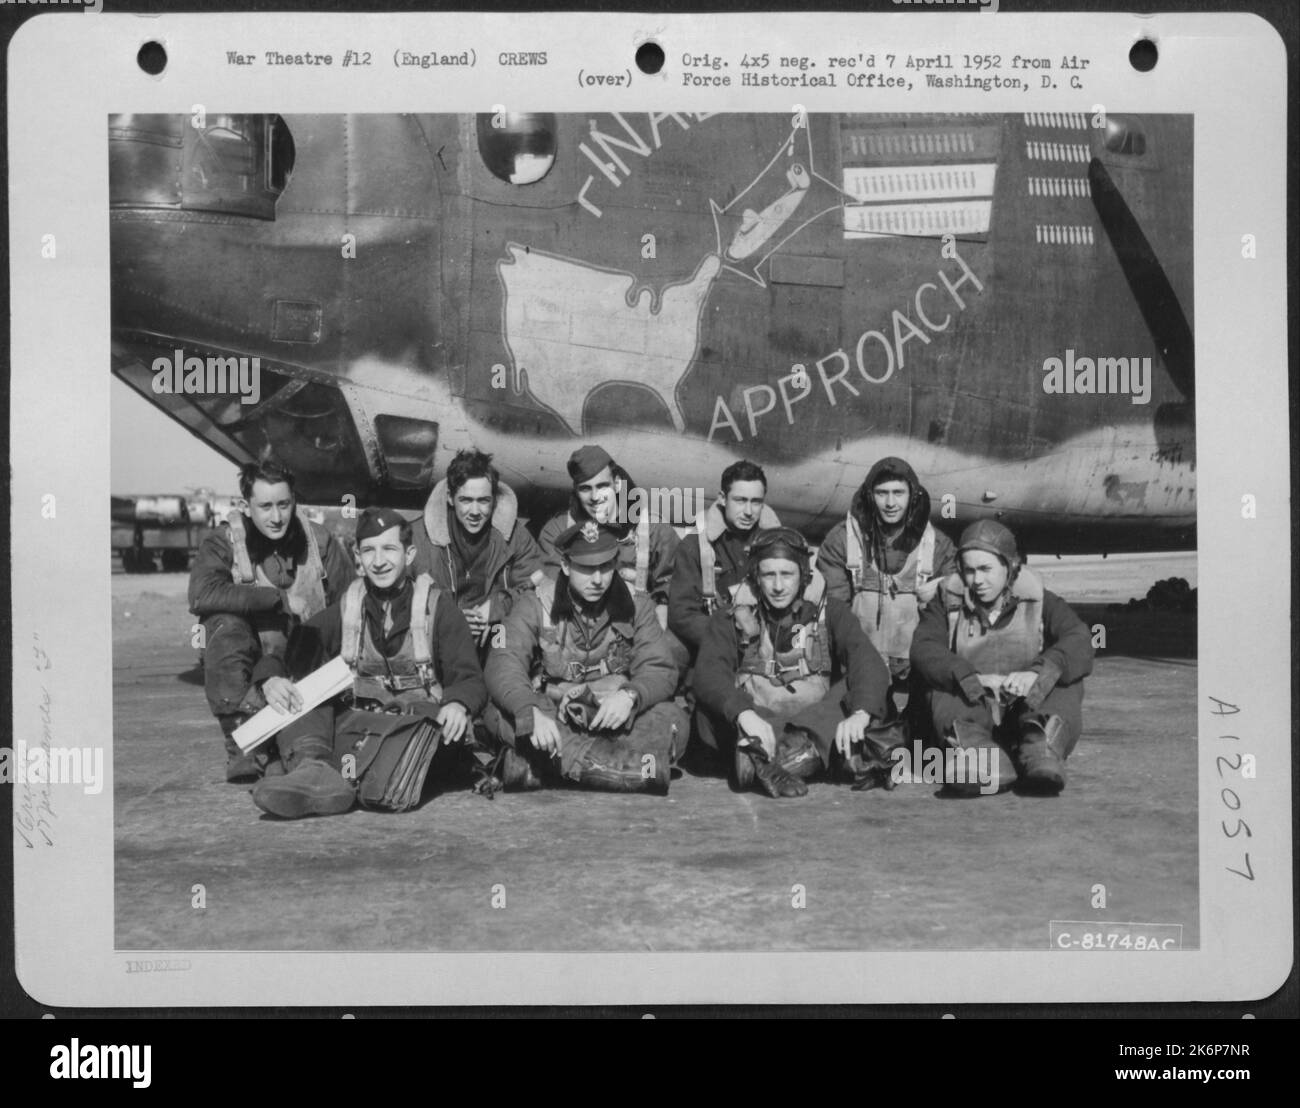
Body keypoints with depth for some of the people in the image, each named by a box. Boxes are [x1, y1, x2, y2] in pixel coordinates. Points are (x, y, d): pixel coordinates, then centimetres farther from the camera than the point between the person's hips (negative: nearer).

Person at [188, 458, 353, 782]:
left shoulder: (318, 541, 2)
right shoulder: (222, 542, -5)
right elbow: (201, 594, -26)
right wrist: (280, 599, -24)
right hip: (251, 666, -2)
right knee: (225, 626, -30)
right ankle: (243, 751, -26)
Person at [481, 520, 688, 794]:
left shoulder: (635, 605, 3)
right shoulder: (537, 607, -2)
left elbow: (661, 670, -4)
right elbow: (503, 666, -16)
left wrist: (630, 695, -29)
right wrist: (532, 712, -38)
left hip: (615, 724, 1)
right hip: (550, 724, -1)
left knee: (673, 720, -27)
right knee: (499, 715, -31)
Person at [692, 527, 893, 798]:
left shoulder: (829, 612, 10)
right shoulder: (730, 620, 9)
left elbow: (868, 662, -7)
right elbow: (709, 672, -10)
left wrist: (860, 714, -29)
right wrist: (743, 714, -31)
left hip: (818, 723, 0)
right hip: (756, 729, 0)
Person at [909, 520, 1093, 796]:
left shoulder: (1039, 602, 7)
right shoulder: (947, 602, 9)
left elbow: (1079, 643, -13)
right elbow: (923, 650, -9)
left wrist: (1038, 673, -33)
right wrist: (972, 678, -28)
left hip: (1031, 708, 0)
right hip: (972, 712, 0)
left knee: (1067, 681, -23)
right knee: (942, 695, -27)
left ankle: (1041, 749, -48)